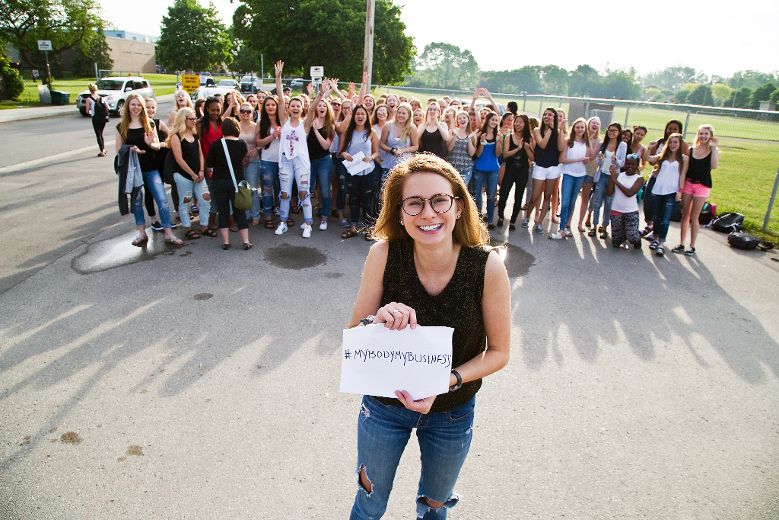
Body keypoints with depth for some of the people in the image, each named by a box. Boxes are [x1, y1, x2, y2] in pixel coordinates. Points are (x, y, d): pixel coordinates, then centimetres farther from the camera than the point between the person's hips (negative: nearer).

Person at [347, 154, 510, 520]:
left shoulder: (487, 266, -24)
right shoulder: (384, 254, -23)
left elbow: (499, 352, -12)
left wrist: (446, 381, -26)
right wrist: (377, 322, -35)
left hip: (452, 413, 0)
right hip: (384, 403, 0)